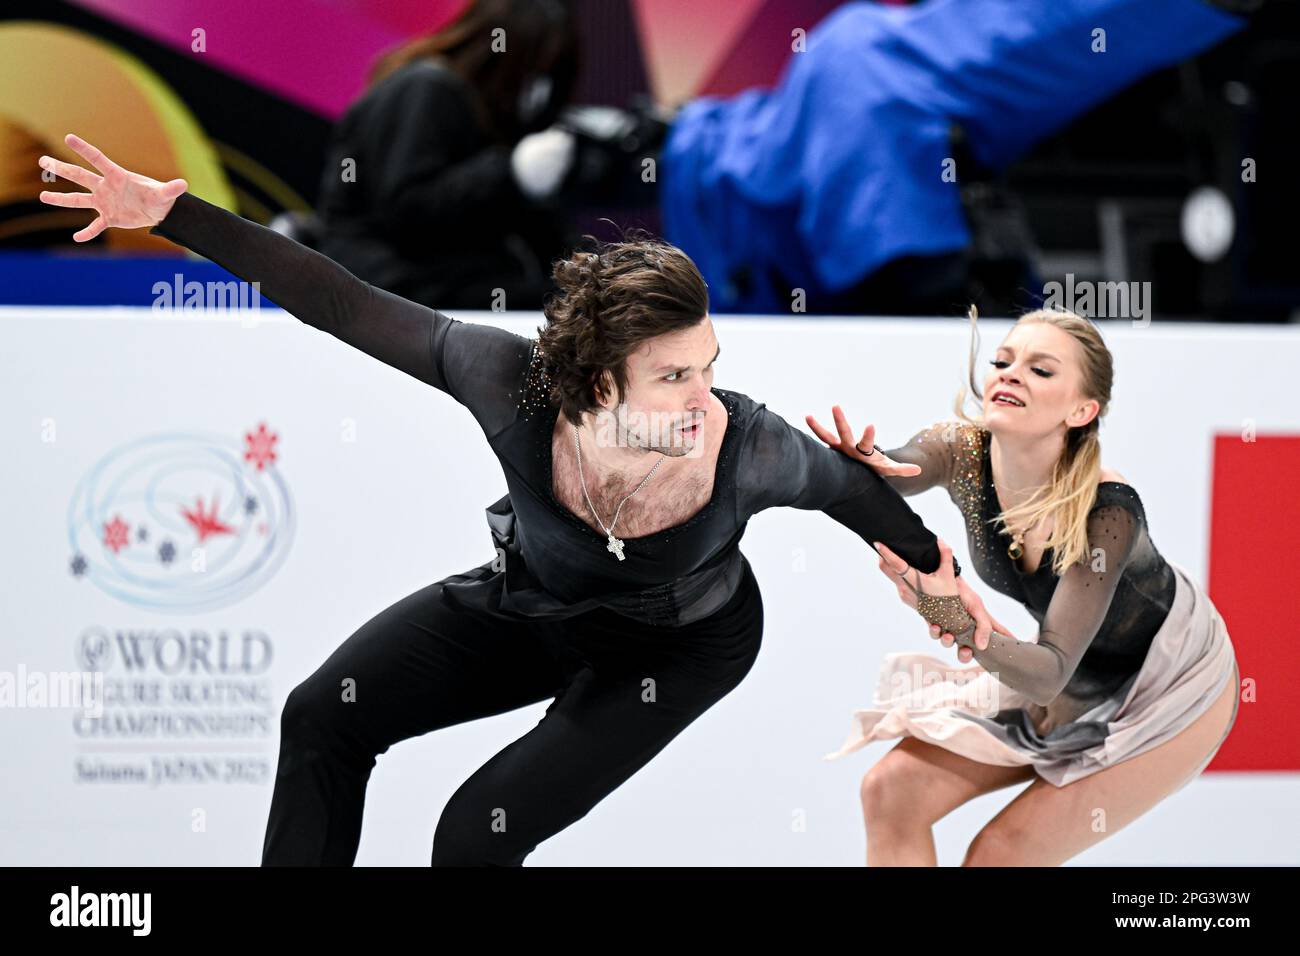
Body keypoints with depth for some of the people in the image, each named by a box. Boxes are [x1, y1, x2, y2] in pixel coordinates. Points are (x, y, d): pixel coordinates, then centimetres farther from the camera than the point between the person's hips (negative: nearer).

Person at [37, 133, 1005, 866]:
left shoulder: (746, 448, -39)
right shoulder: (512, 383, -38)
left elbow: (846, 484, -15)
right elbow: (343, 304, -29)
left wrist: (940, 572, 2)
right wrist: (171, 211, -34)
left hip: (679, 643, -3)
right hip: (533, 601, 3)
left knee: (479, 834, -15)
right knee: (325, 716, -2)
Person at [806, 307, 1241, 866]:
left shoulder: (1107, 510, -35)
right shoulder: (962, 453, -20)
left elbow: (1051, 675, -37)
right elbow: (896, 471, -43)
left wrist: (957, 621, -53)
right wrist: (860, 464, -66)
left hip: (1172, 692, -6)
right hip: (1079, 684, 6)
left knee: (1001, 857, -14)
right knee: (892, 792, -6)